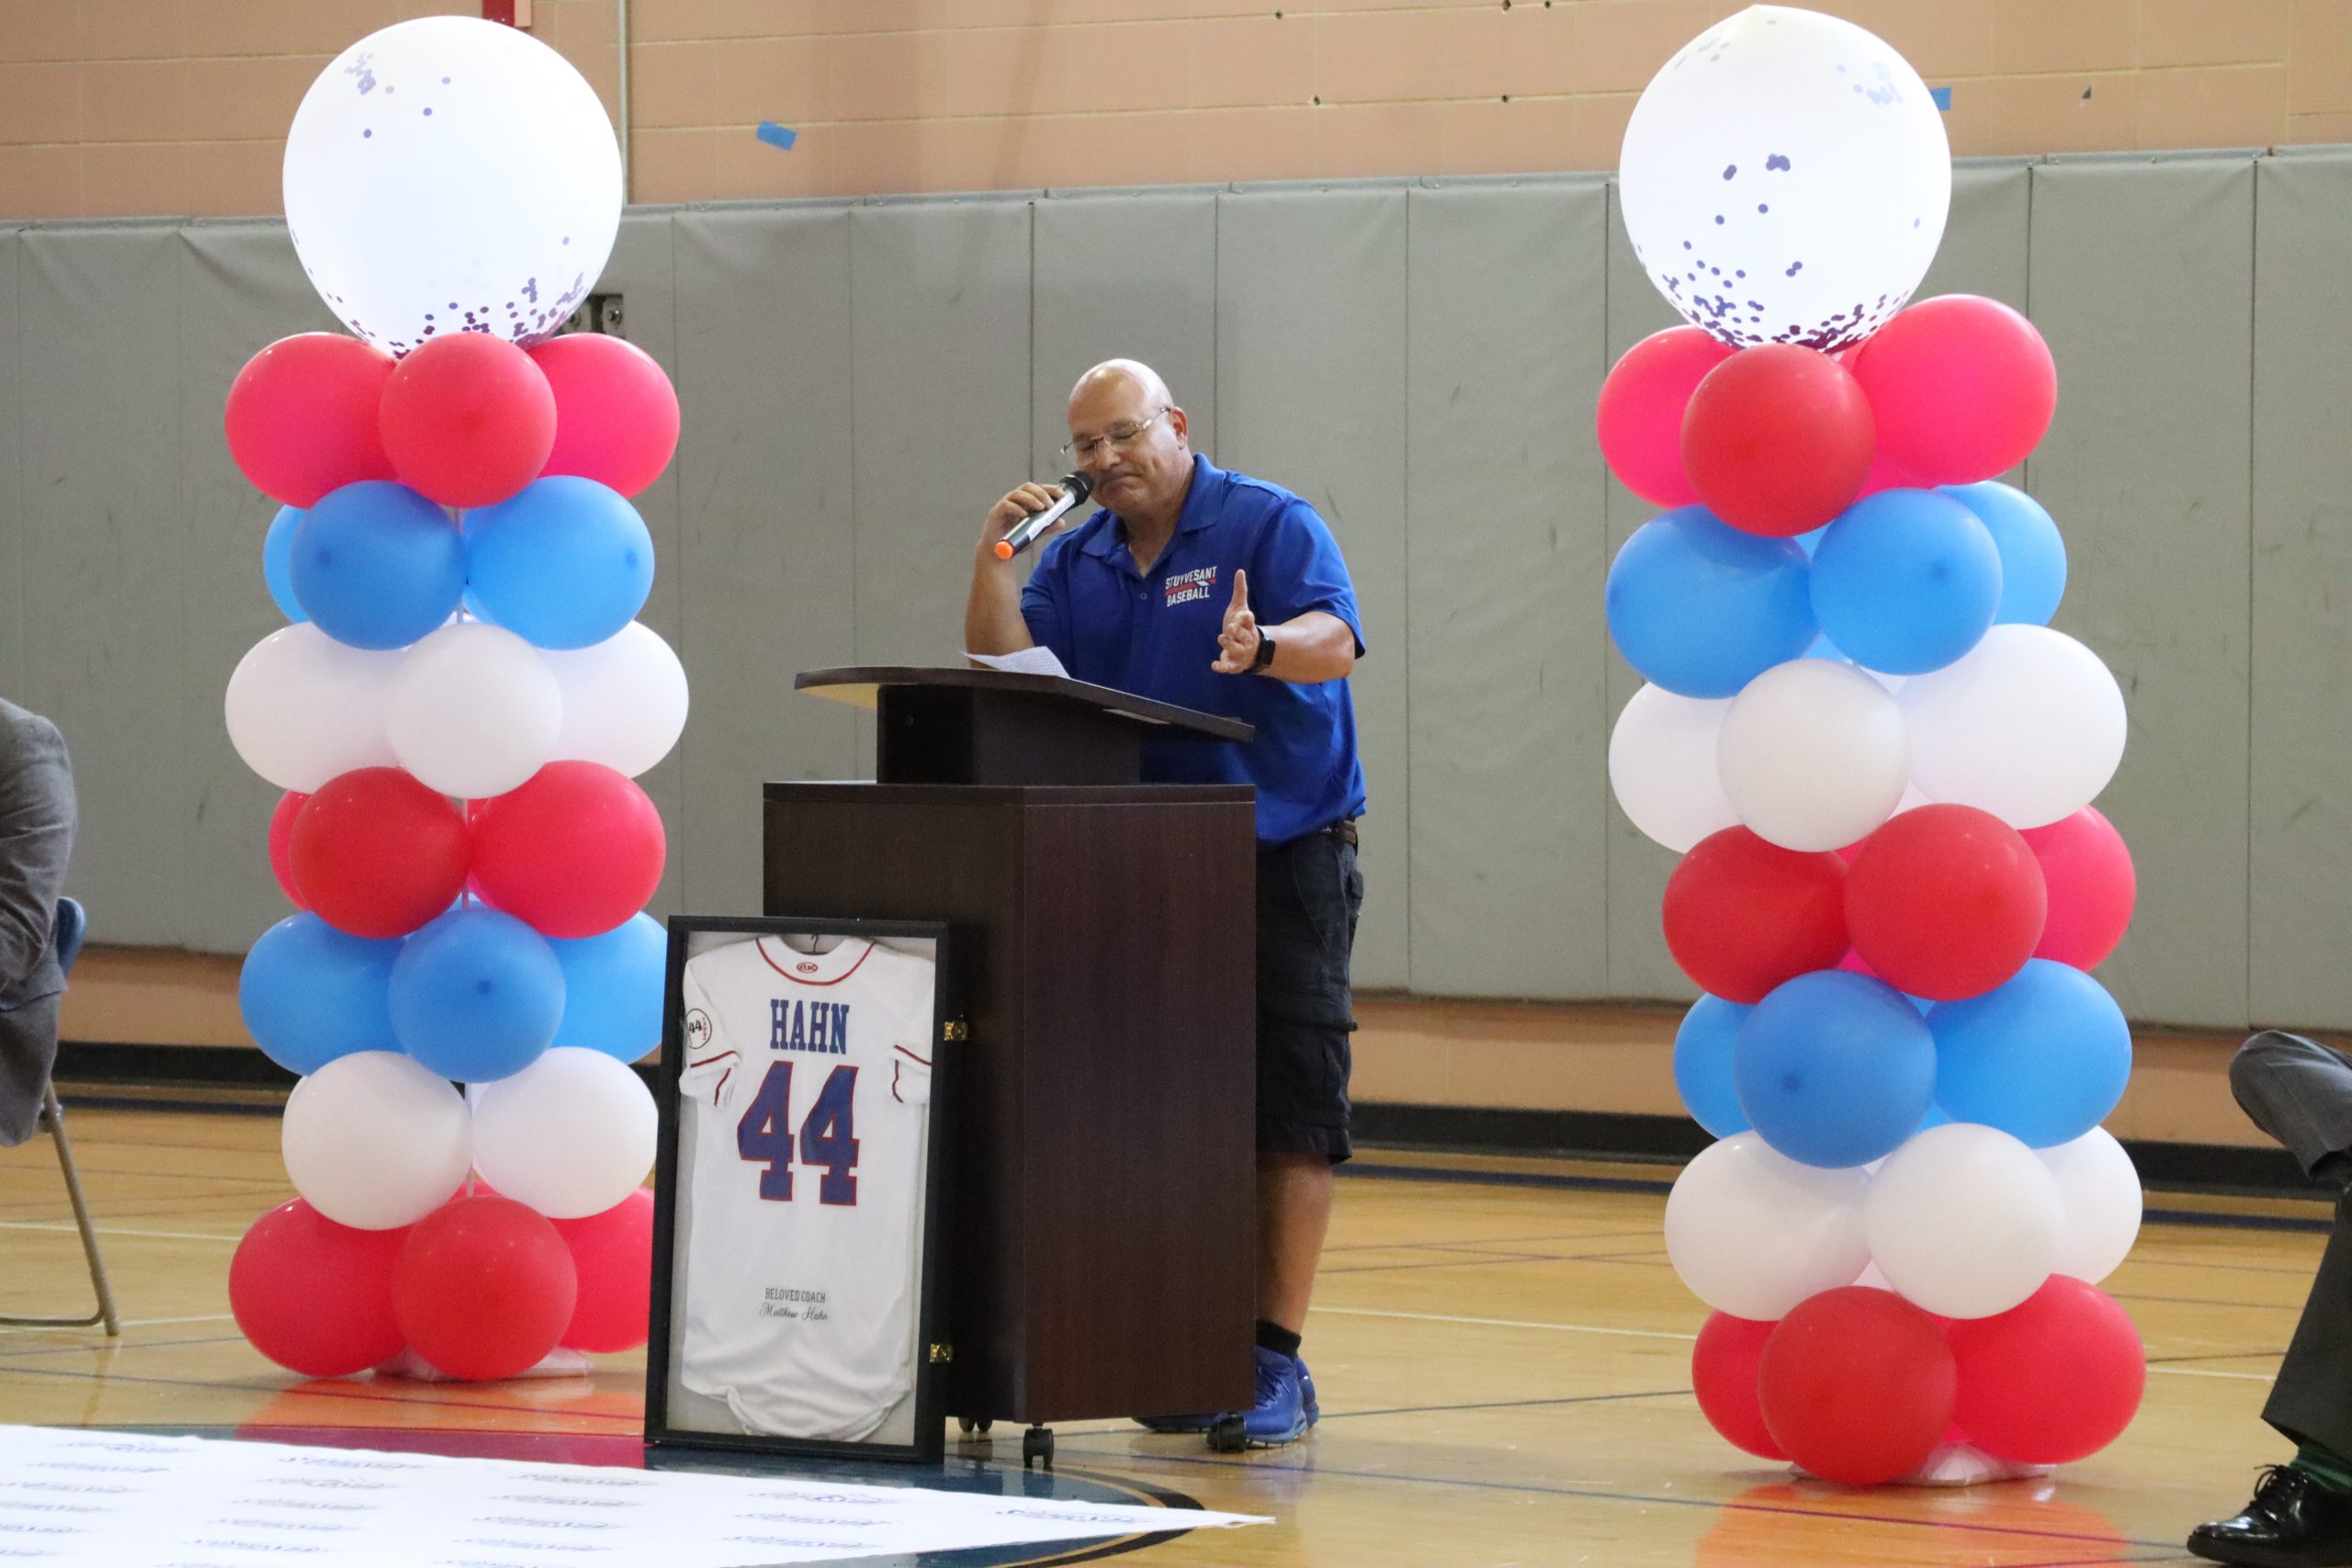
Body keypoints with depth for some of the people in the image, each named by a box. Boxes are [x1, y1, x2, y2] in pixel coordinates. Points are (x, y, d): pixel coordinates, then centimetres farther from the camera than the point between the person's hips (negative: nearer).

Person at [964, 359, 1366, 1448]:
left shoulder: (1270, 525, -5)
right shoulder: (1080, 559, 12)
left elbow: (1334, 641, -19)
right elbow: (1004, 664, 4)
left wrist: (1264, 649, -40)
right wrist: (995, 554, -9)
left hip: (1284, 856, -5)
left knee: (1290, 1108, -7)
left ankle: (1276, 1359, -6)